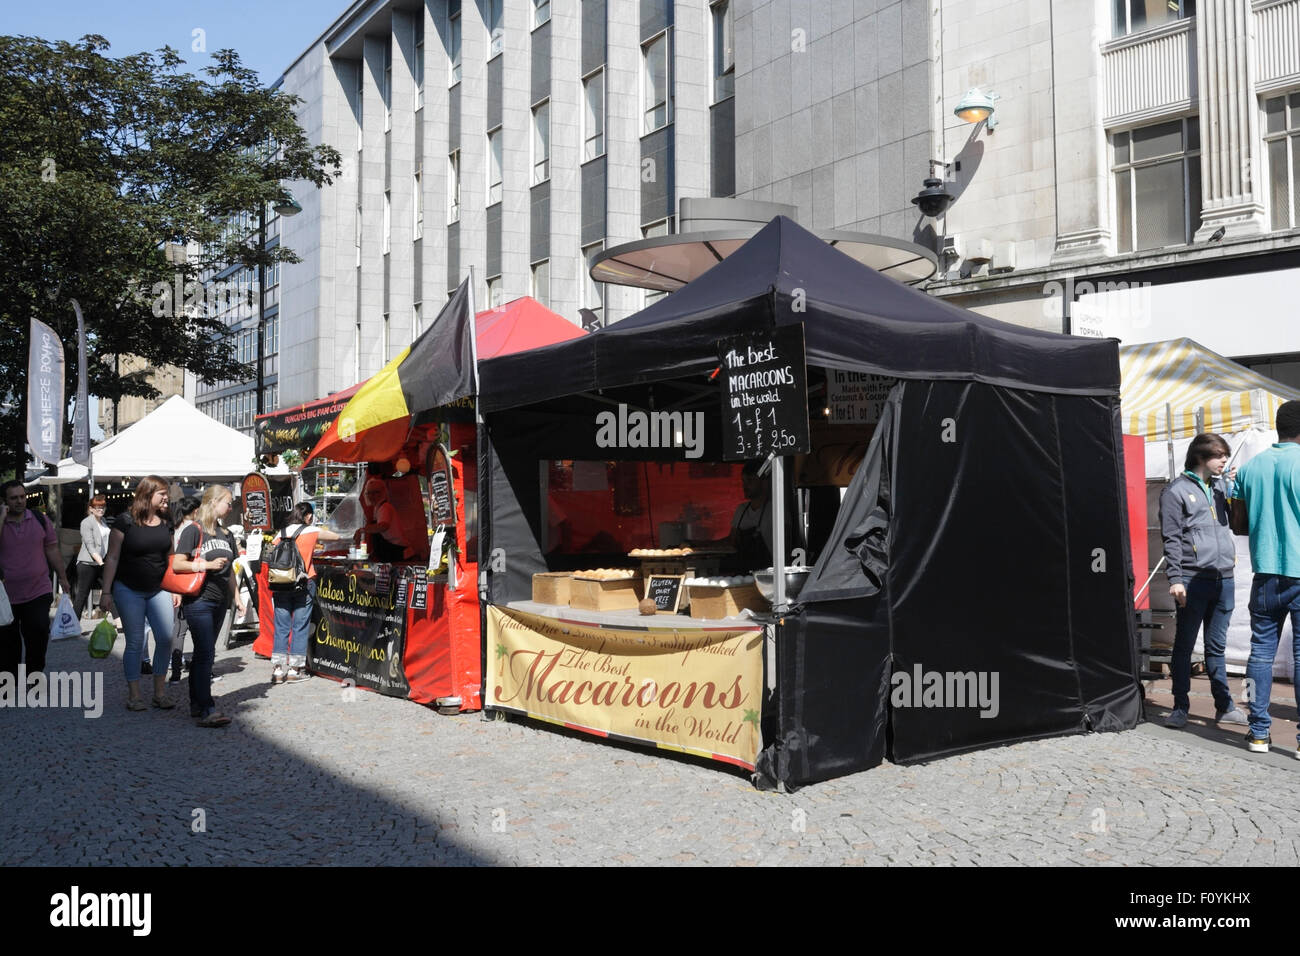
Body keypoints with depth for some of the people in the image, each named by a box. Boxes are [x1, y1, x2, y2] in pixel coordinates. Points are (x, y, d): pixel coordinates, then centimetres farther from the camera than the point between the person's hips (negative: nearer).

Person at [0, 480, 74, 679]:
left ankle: (35, 674, 12)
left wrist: (62, 578, 9)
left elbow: (52, 550, 10)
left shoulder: (40, 520, 4)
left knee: (39, 632, -6)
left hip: (38, 593, 0)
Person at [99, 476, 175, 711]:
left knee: (165, 639, -3)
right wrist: (106, 592, -10)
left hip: (159, 589, 4)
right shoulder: (125, 521, -8)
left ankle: (159, 692, 10)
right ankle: (134, 695, 11)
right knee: (135, 642, 0)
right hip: (129, 590, -4)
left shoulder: (165, 523, 7)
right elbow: (112, 557, -7)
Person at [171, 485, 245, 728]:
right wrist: (208, 565, -18)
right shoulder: (194, 531, -7)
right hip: (199, 600, -7)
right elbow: (177, 564, -12)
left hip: (219, 601, 7)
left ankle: (197, 704, 21)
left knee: (204, 652, 13)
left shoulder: (226, 534, 16)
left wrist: (237, 597, 18)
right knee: (205, 653, -12)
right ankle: (206, 709, -14)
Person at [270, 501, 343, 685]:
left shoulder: (280, 534, 8)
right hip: (303, 585, -3)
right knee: (301, 626, 4)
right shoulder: (311, 531, 0)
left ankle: (278, 670, 8)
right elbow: (337, 537, 10)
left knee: (281, 627, 8)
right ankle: (295, 669, 7)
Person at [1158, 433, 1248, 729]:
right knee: (1184, 646, 3)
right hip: (1193, 579, -6)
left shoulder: (1221, 486, 16)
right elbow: (1171, 538, -7)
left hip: (1223, 578, 6)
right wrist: (1175, 578, -14)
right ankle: (1180, 707, 10)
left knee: (1217, 646, 13)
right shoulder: (1177, 490, -2)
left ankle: (1224, 707, 19)